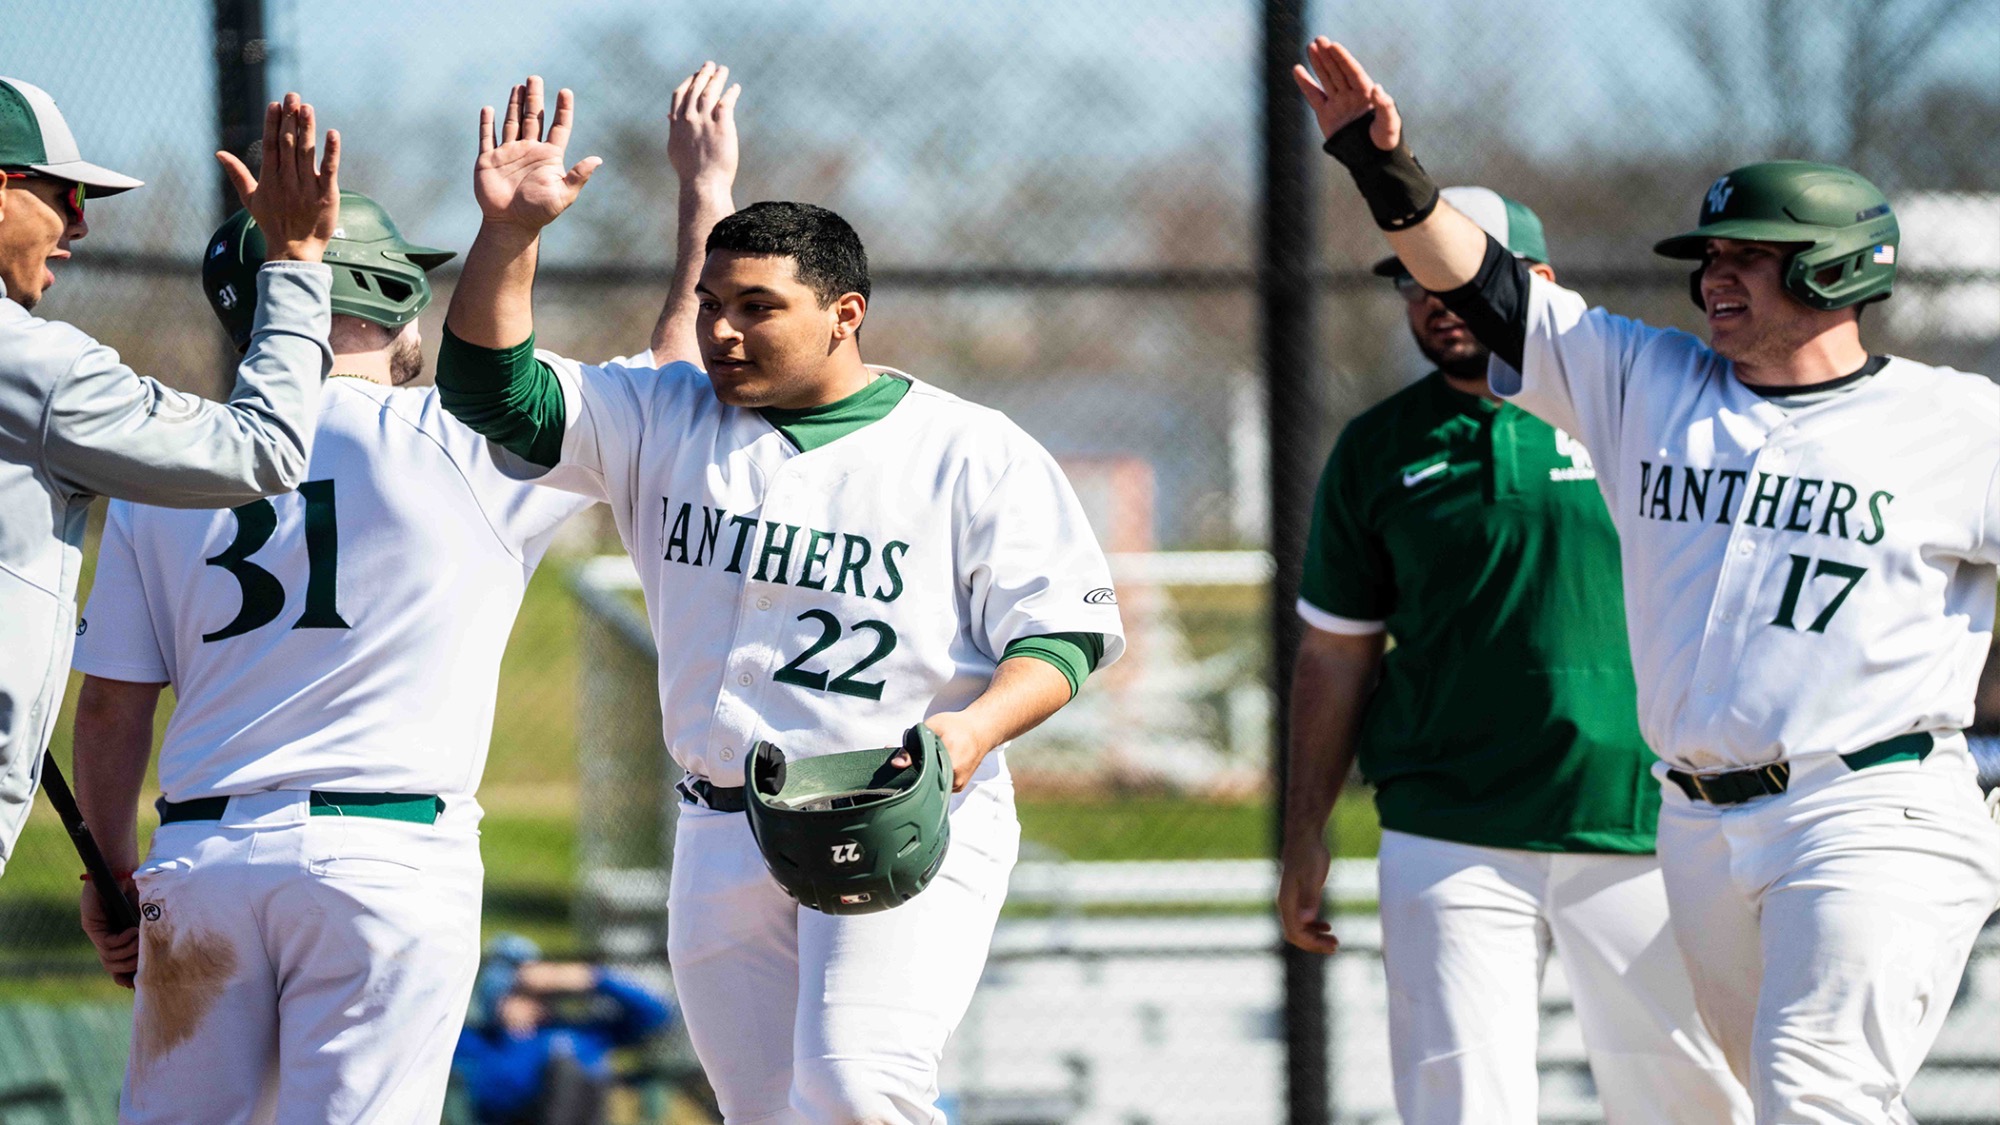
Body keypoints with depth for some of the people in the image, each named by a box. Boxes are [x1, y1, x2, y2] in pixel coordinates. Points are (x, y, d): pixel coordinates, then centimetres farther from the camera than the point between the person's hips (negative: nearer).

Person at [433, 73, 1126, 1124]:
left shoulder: (971, 452, -2)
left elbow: (1067, 629, -3)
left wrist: (972, 729, -22)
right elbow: (496, 389, 1)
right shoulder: (666, 421, 9)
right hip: (724, 837, 5)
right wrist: (510, 231, -13)